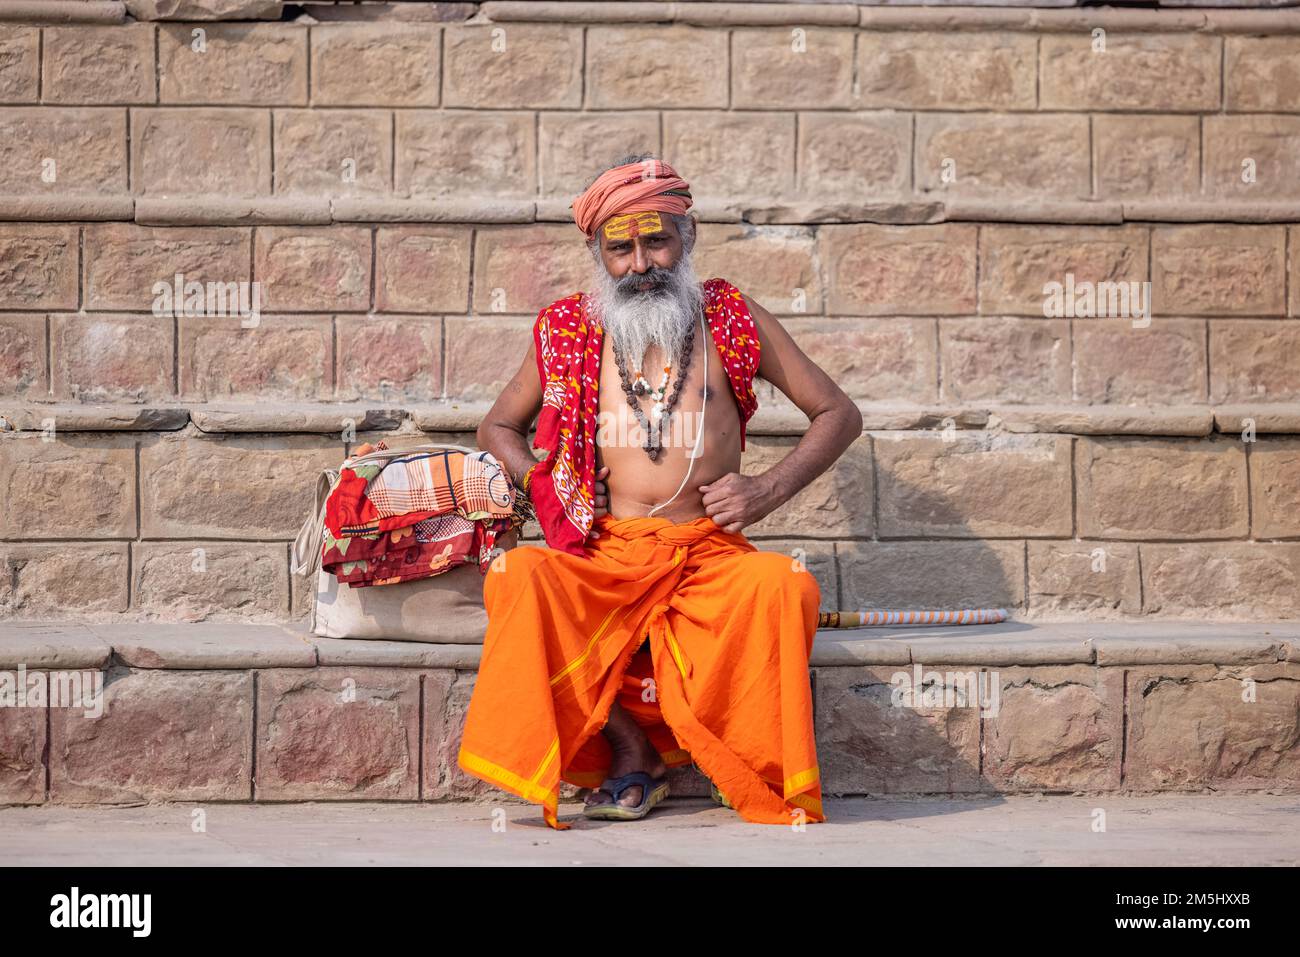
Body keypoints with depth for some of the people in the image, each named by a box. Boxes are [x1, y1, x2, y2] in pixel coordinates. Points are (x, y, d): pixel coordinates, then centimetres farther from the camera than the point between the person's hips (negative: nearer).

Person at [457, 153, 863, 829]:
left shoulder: (731, 319, 9)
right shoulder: (569, 331, 11)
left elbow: (839, 415, 15)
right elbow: (497, 428, 24)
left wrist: (767, 490, -1)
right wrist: (548, 491, 3)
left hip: (709, 552, -1)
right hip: (605, 554, 1)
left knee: (784, 584, -34)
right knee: (516, 576, -31)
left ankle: (760, 778, -13)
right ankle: (632, 750, -16)